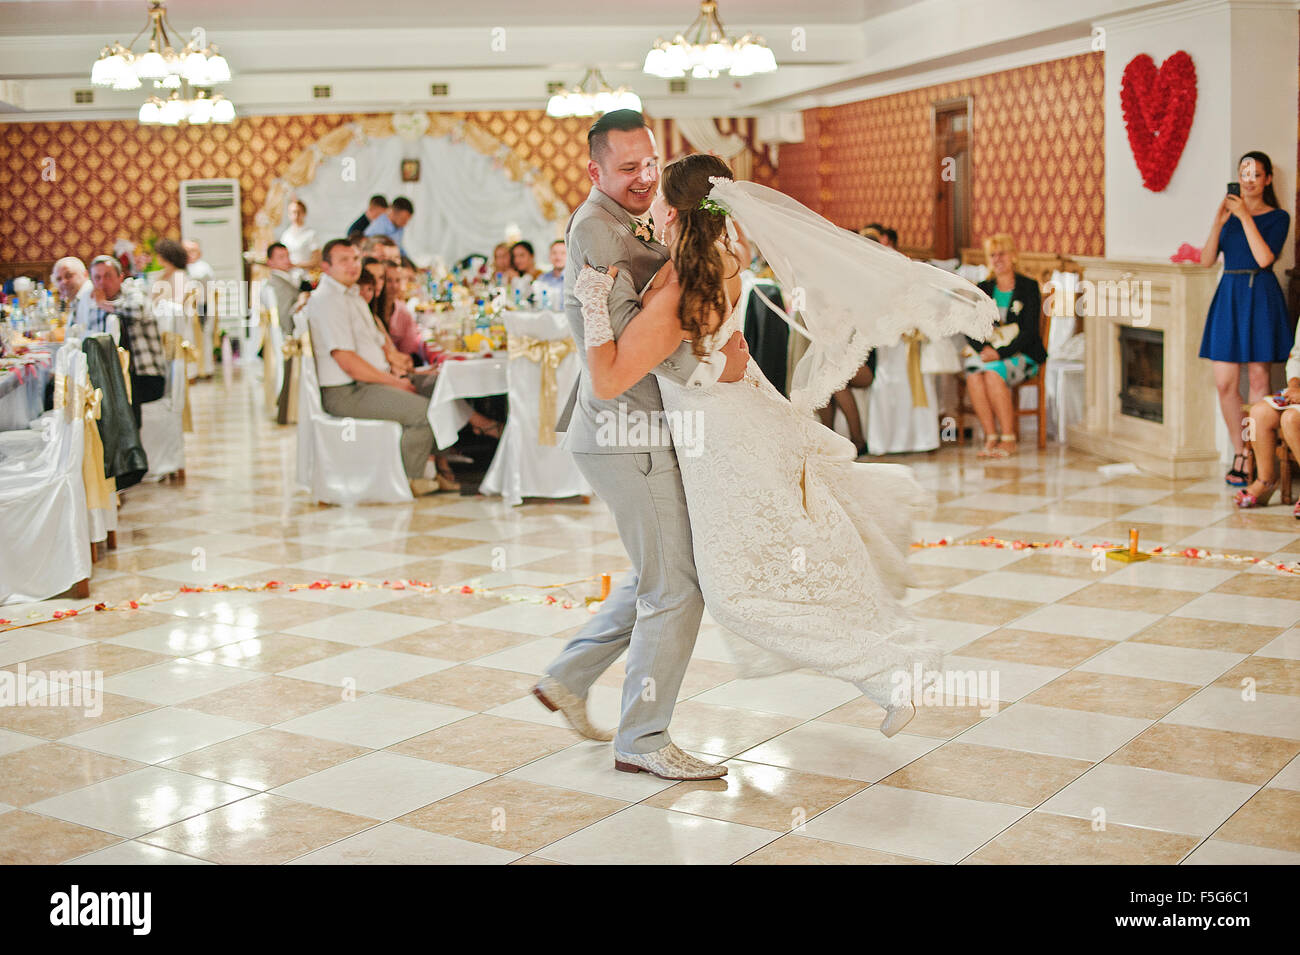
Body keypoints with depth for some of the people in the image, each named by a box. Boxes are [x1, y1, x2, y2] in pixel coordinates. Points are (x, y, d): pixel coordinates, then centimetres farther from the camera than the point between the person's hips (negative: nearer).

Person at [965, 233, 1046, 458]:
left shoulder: (1028, 287, 1)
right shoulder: (983, 290, 14)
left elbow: (1029, 331, -7)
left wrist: (1001, 353, -20)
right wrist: (983, 349, -14)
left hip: (1020, 354, -3)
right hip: (986, 353, 3)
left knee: (993, 374, -33)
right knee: (973, 375, -30)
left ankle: (1008, 439, -24)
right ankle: (991, 437, -24)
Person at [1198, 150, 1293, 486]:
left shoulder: (1278, 217, 2)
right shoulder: (1229, 213, 13)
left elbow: (1264, 258, -13)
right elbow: (1206, 260, 3)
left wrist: (1245, 217, -13)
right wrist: (1218, 223, -9)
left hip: (1260, 297, -4)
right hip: (1229, 295, 4)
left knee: (1258, 377, -2)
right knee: (1225, 383, -1)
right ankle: (1240, 454, 12)